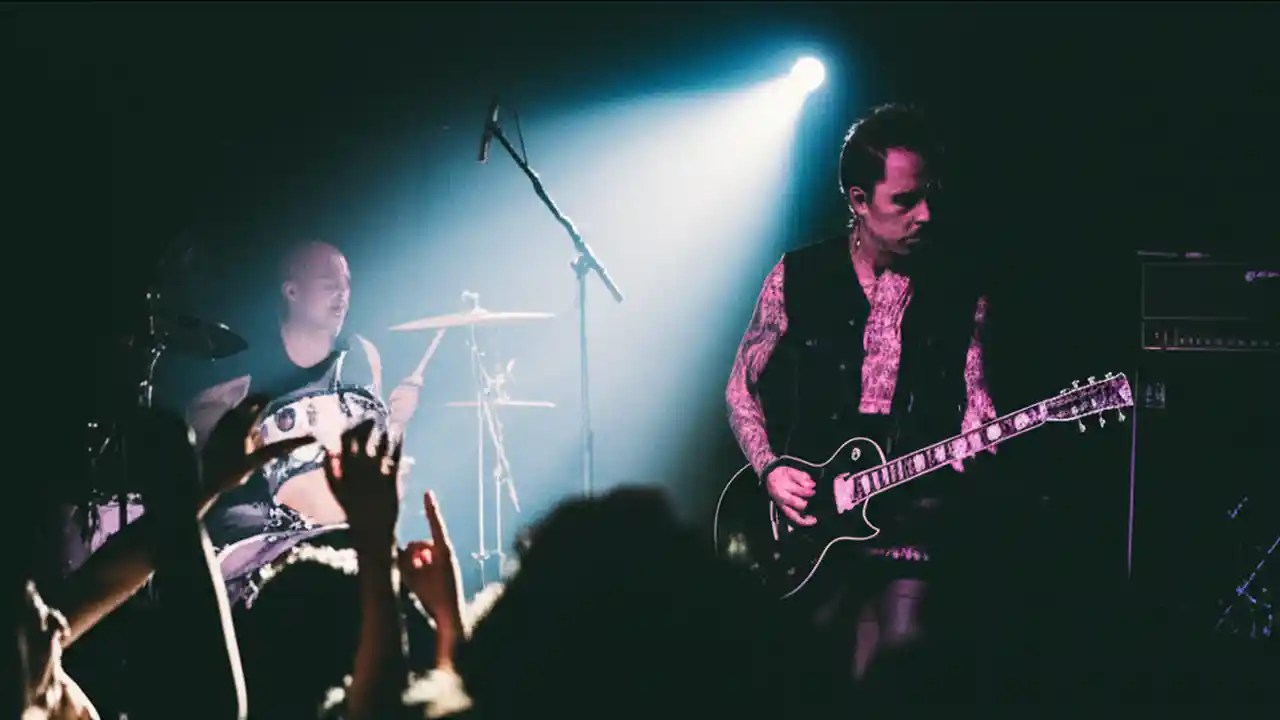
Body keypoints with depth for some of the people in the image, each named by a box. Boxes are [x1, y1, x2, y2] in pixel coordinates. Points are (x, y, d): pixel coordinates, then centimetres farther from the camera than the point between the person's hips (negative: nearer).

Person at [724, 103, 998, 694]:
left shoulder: (958, 295, 5)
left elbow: (972, 393, 9)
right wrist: (769, 471, -5)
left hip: (908, 506, 1)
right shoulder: (797, 278, 1)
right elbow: (742, 388, 9)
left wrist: (979, 434, -14)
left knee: (901, 641, -18)